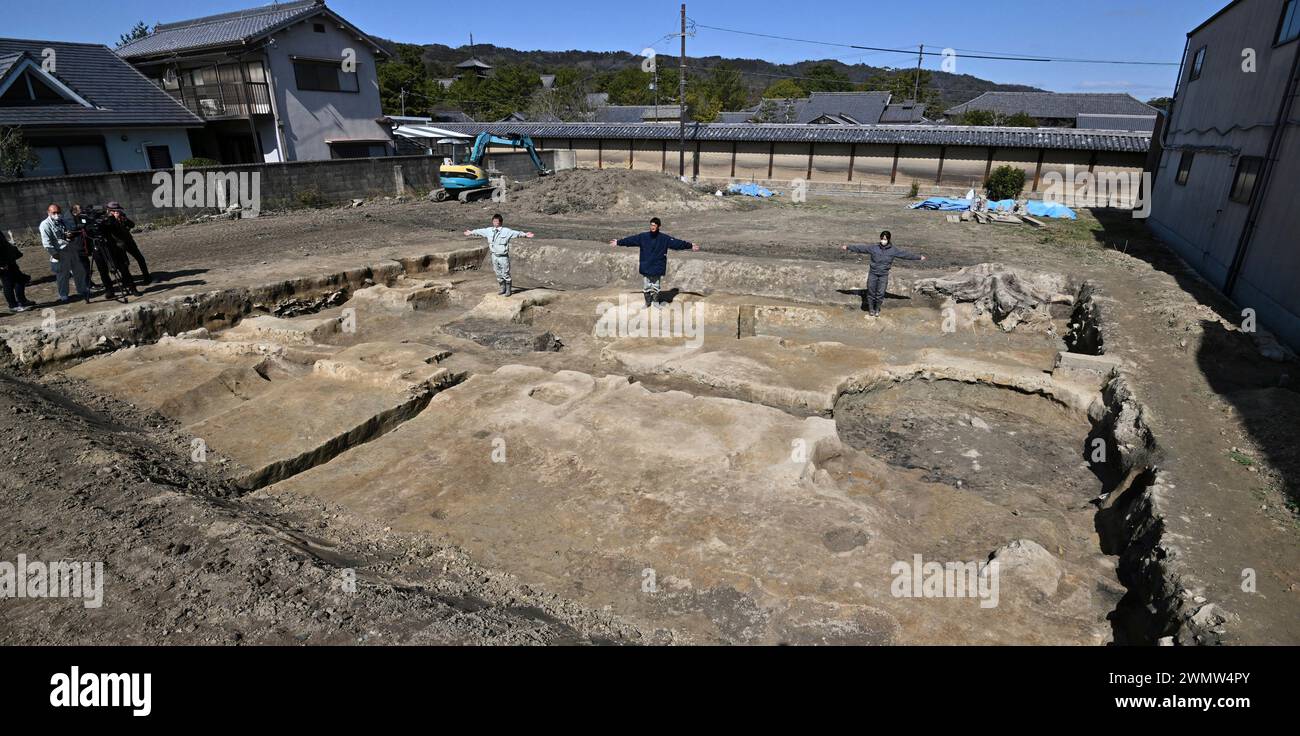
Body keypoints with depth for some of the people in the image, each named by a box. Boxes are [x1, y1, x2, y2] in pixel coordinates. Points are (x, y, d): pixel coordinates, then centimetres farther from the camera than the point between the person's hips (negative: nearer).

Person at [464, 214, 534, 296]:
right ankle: (503, 289, 30)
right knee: (498, 274, 15)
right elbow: (480, 231, 20)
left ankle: (508, 291, 14)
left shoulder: (506, 231, -12)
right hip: (494, 255, 5)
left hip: (503, 256, -5)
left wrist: (525, 235, -38)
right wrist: (471, 232, 34)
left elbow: (516, 233, -23)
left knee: (505, 274, 3)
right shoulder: (489, 230, 5)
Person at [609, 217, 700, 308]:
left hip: (658, 269, -1)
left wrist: (690, 246, -7)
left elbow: (677, 243, -4)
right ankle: (647, 302, 25)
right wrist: (618, 242, 8)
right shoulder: (643, 237, -1)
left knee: (656, 287, 9)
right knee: (646, 287, 8)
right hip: (645, 268, 1)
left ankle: (656, 302, 27)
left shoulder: (664, 238, -4)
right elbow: (630, 240, 5)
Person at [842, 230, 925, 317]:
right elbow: (861, 248, -2)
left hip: (884, 275, 0)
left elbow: (906, 254, 4)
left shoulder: (893, 250, -2)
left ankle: (877, 310, 22)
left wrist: (919, 257, 8)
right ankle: (871, 309, 24)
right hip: (873, 274, 0)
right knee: (871, 292, 5)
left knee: (880, 294, 0)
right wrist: (848, 247, -3)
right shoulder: (873, 247, -4)